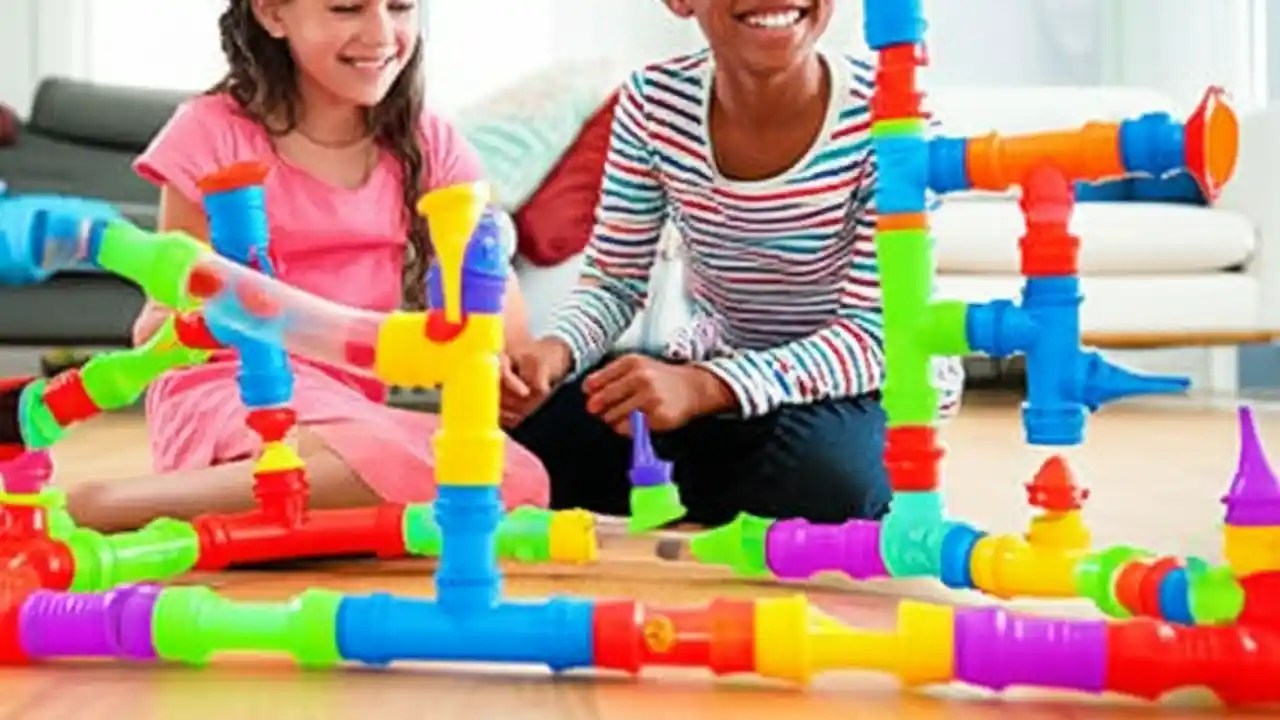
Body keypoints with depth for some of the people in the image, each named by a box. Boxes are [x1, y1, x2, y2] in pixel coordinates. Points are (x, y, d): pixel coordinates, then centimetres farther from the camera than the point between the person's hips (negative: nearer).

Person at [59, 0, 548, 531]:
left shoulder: (427, 146, 7)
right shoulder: (215, 134, -4)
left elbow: (505, 319, 2)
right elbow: (162, 326, 0)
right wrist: (171, 326, -23)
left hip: (348, 400, 6)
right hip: (227, 388, -6)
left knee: (516, 479, -24)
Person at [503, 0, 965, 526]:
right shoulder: (653, 102, -13)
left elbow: (875, 332, -24)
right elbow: (614, 284, -5)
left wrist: (703, 387, -38)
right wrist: (554, 350, -29)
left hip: (862, 383, -3)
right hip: (707, 375, 3)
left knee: (822, 472, -36)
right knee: (525, 431, -15)